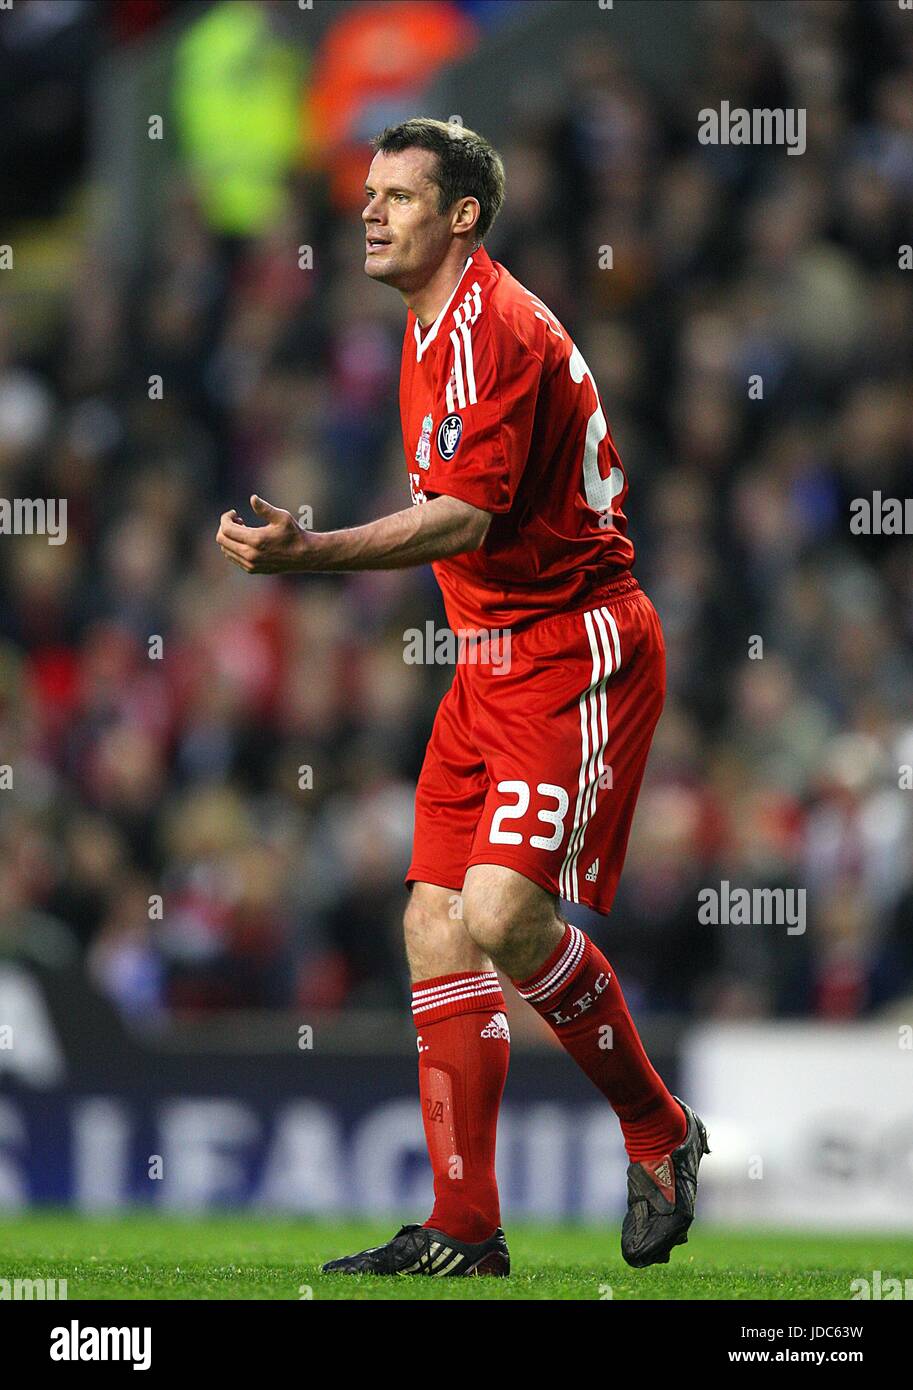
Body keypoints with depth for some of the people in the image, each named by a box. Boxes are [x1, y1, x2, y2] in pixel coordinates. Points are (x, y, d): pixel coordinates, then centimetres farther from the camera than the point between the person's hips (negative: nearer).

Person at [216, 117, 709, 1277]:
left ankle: (661, 1136, 1)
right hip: (494, 659, 10)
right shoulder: (433, 329, 16)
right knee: (437, 930, 1)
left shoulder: (491, 326, -16)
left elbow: (465, 518, -25)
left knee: (504, 915, -20)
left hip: (576, 653, -10)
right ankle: (464, 1234, 3)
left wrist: (309, 554, -31)